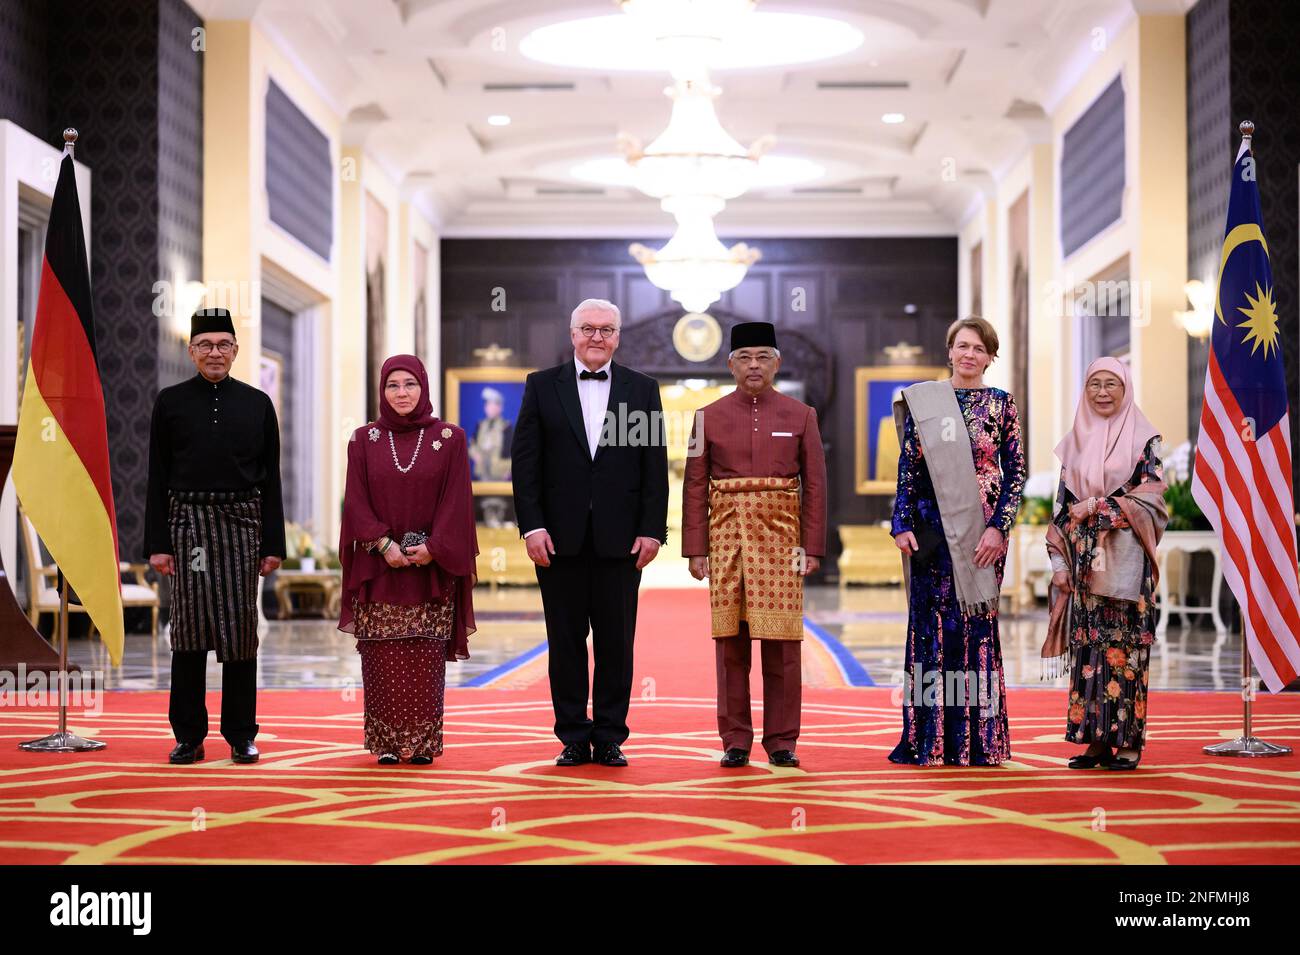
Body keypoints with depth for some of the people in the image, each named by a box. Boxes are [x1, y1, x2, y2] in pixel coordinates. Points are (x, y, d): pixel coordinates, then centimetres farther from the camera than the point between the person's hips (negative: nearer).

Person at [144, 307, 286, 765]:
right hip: (188, 524, 0)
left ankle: (241, 735, 10)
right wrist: (157, 544, -3)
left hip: (242, 525, 1)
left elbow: (271, 481, 8)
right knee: (189, 628, 1)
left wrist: (273, 544, 2)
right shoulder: (171, 402, 6)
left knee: (241, 629, 2)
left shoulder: (257, 404, 8)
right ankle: (189, 736, 9)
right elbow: (157, 480, 4)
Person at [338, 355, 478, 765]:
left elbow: (456, 500, -1)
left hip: (431, 568, -1)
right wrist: (384, 545, -12)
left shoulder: (450, 438, 4)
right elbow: (356, 501, 1)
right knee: (382, 659, -1)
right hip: (379, 567, 1)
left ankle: (423, 743, 5)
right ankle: (386, 743, 6)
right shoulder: (364, 439, 7)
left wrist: (433, 547, -12)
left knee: (426, 659, -2)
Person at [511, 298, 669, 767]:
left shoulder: (642, 389, 7)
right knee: (566, 641, 5)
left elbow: (655, 465, 4)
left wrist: (652, 530, -4)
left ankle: (610, 738, 12)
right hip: (560, 536, 0)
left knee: (616, 641, 4)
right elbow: (525, 461, 2)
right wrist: (532, 526, -7)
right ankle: (573, 738, 13)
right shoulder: (541, 386, 6)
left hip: (620, 538, 0)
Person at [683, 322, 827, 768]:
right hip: (727, 538, 0)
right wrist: (695, 548, -1)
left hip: (780, 537, 0)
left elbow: (815, 485, 4)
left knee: (781, 643, 1)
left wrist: (813, 547, -2)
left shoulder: (800, 415, 5)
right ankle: (735, 741, 11)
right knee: (730, 642, 3)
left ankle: (781, 741, 10)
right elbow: (695, 488, 5)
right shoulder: (709, 417, 6)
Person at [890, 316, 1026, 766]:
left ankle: (979, 739, 9)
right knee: (931, 625, 1)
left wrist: (999, 527, -8)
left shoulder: (1001, 404, 5)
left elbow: (1015, 472, 3)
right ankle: (929, 739, 6)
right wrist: (902, 524, -4)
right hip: (933, 527, 0)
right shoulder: (922, 400, 5)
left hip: (981, 529, 0)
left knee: (978, 625, 2)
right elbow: (907, 467, 4)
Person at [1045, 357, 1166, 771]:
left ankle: (1128, 741, 1)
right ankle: (1096, 739, 8)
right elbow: (1063, 508, 11)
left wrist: (1099, 508, -16)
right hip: (1085, 561, 4)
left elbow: (1151, 498, -7)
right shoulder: (1075, 443, 12)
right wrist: (1059, 562, 4)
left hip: (1126, 560, -4)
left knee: (1125, 644, -4)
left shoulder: (1144, 439, 1)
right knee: (1088, 645, 2)